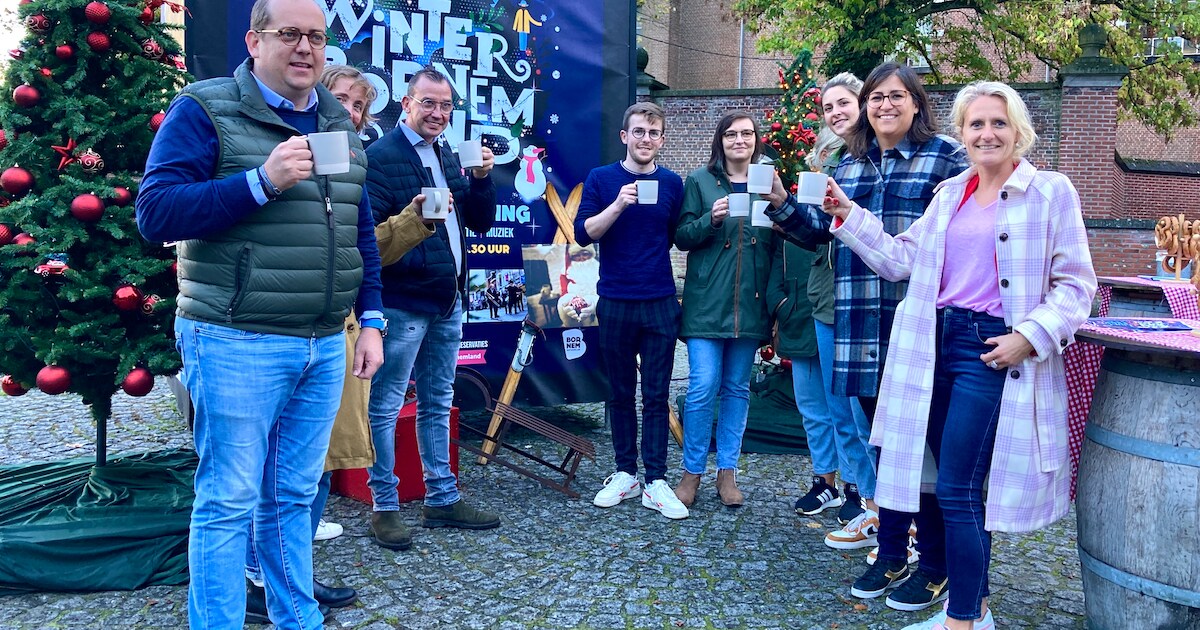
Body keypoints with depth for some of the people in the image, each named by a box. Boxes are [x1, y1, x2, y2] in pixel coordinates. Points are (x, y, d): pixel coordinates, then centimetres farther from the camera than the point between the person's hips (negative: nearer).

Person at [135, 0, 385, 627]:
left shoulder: (338, 123, 15)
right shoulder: (205, 110, -4)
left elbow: (361, 232, 18)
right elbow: (155, 214, -12)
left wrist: (370, 321, 12)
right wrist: (262, 181, -21)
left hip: (324, 346, 6)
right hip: (237, 343, -5)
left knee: (294, 497, 15)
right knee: (228, 502, 2)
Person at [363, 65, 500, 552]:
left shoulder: (449, 158, 15)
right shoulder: (381, 156, -9)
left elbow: (481, 222, 12)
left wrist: (482, 179, -2)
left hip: (448, 303, 8)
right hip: (403, 305, -8)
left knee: (438, 404, 15)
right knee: (385, 406, 2)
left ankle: (442, 499, 26)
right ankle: (384, 506, 13)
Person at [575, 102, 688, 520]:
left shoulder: (672, 183, 6)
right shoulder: (601, 179, 1)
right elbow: (583, 234, -9)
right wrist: (618, 204, -19)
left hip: (660, 304, 1)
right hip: (614, 302, 0)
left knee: (656, 395, 3)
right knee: (620, 393, 9)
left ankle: (656, 482, 9)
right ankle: (625, 474, 21)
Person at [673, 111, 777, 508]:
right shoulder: (700, 181, 3)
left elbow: (777, 247, 13)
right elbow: (682, 237, 1)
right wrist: (712, 219, -18)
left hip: (750, 304, 3)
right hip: (707, 302, -2)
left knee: (737, 388, 8)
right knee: (703, 387, -6)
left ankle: (727, 471, 19)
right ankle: (692, 471, 9)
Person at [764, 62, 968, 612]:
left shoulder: (946, 157, -1)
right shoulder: (849, 164, 15)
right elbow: (821, 228, 17)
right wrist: (782, 204, 3)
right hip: (863, 326, 5)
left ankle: (936, 567, 18)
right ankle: (891, 555, 28)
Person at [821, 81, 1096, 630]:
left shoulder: (1050, 192, -1)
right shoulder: (949, 193, 14)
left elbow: (1076, 284, -3)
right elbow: (899, 260, 12)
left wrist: (1030, 337, -16)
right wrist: (848, 214, 8)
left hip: (992, 349, -5)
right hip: (936, 343, 5)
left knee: (957, 489, -8)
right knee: (957, 486, 11)